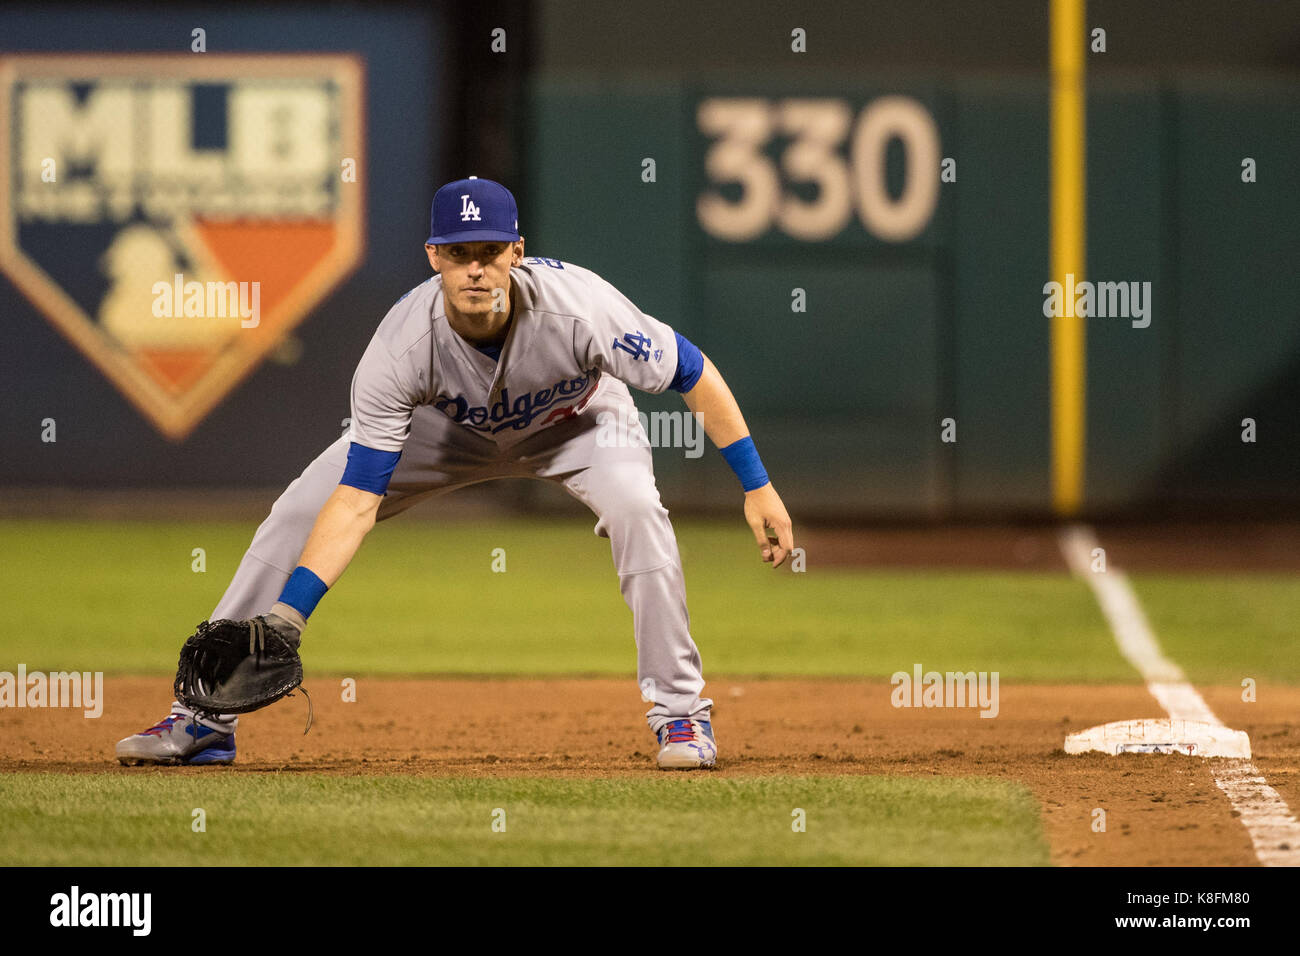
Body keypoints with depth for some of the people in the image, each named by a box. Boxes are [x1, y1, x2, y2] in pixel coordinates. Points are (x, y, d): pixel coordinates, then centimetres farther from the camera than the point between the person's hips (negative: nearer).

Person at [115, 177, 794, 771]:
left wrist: (757, 486, -23)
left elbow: (695, 375, -25)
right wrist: (288, 617, -42)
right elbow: (357, 501, -33)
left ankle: (680, 711, -14)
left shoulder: (578, 310, -41)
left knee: (635, 507, -32)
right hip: (448, 425, 1)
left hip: (575, 419, -1)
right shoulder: (402, 348, -36)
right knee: (298, 513, -10)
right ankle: (207, 713, 1)